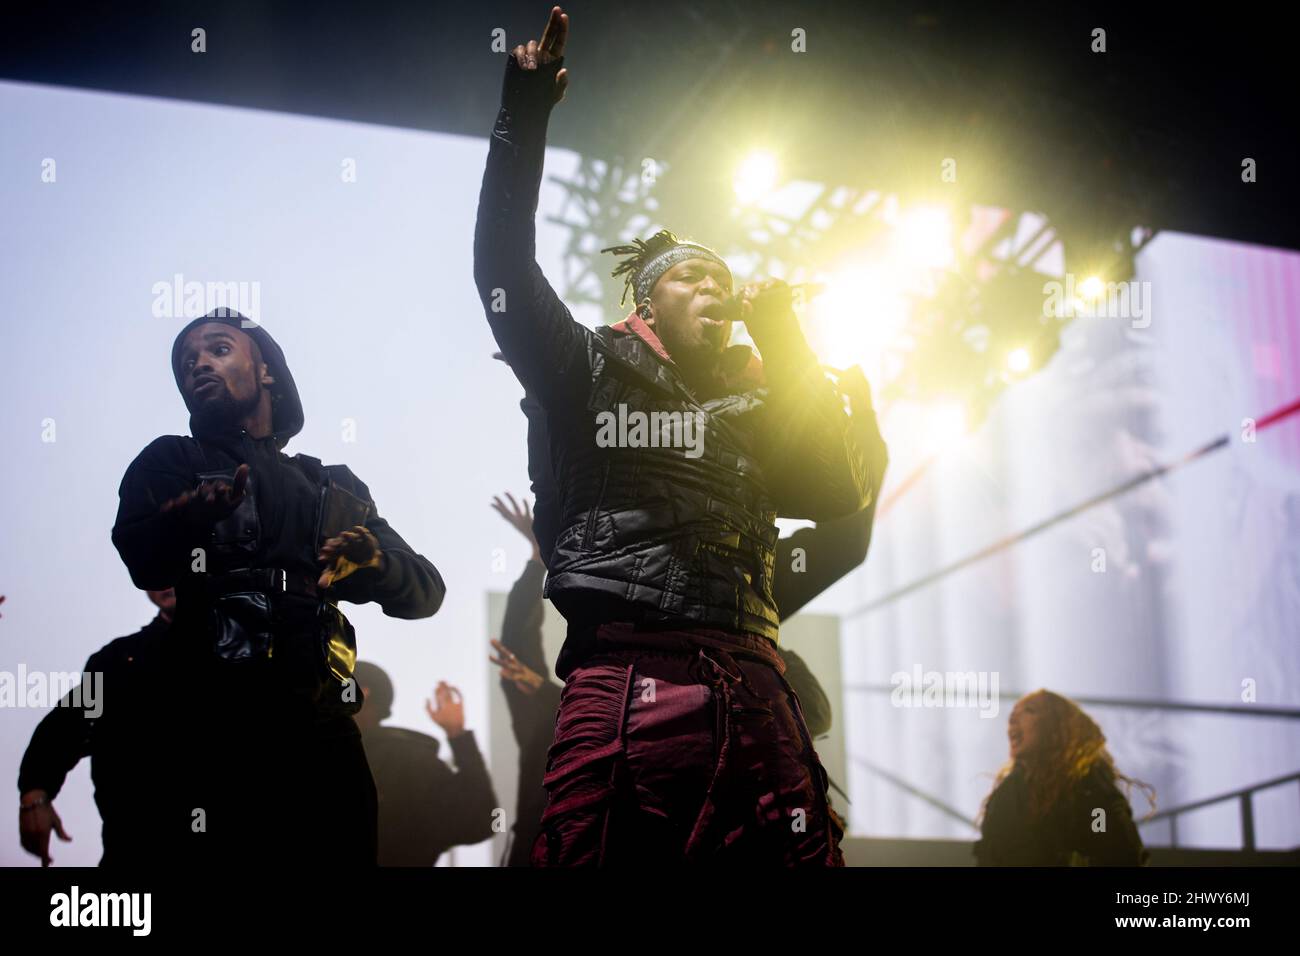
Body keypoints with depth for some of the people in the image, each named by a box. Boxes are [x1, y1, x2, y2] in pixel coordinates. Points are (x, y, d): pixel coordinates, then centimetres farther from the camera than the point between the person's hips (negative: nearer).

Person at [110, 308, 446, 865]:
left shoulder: (334, 486, 21)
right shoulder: (171, 462, 12)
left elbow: (426, 590, 14)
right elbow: (138, 560, -7)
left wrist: (374, 562, -8)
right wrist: (184, 520, -30)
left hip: (322, 736, 3)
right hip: (213, 737, -3)